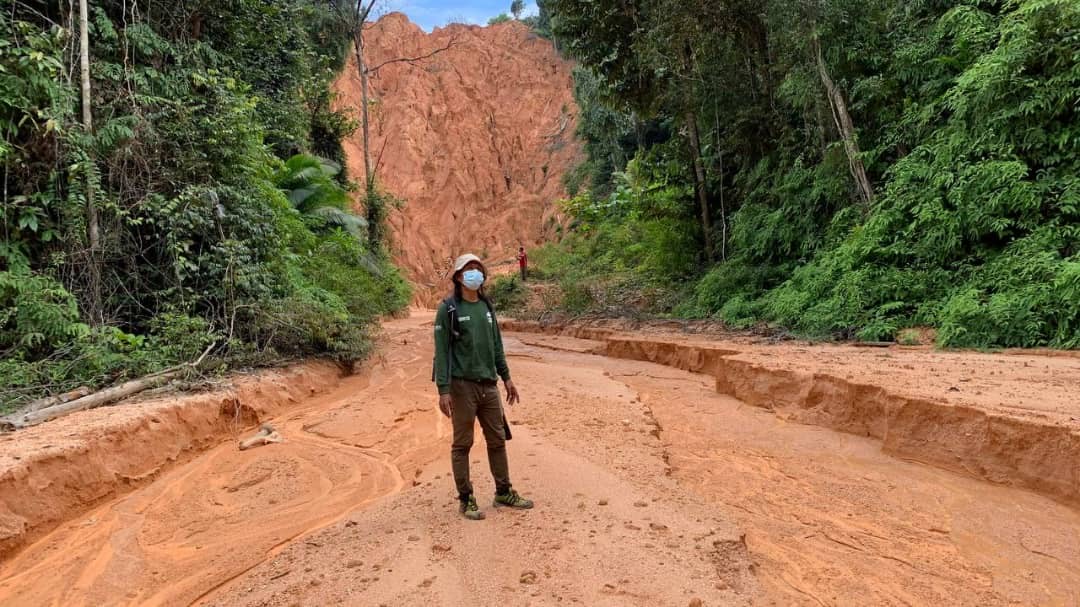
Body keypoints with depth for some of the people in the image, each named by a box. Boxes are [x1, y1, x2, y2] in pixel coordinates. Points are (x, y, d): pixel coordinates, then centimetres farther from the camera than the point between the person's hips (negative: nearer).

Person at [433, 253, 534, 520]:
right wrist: (443, 390, -16)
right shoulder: (448, 309, -8)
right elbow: (441, 351, -11)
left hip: (489, 385, 6)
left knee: (497, 440, 13)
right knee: (462, 444, 4)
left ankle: (504, 492, 27)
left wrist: (506, 377, 14)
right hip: (463, 385, -6)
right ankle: (466, 500, 16)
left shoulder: (487, 307, 10)